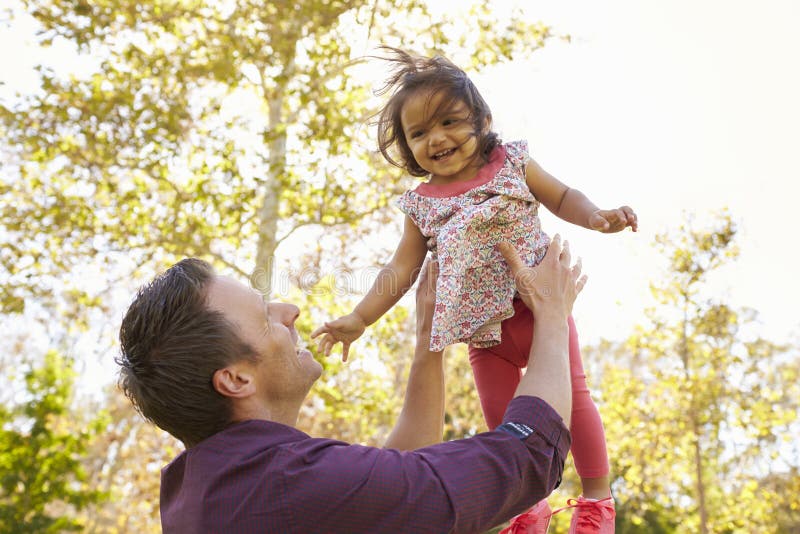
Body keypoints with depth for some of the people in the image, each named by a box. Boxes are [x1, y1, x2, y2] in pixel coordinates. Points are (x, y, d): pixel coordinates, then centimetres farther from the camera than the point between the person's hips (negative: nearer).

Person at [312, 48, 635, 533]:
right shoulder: (420, 204, 1)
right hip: (484, 332, 2)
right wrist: (358, 319, 1)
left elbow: (561, 197, 8)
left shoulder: (512, 162, -3)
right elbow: (401, 270, 6)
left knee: (571, 394, 0)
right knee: (502, 421, 8)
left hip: (540, 306, -2)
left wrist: (596, 217, -12)